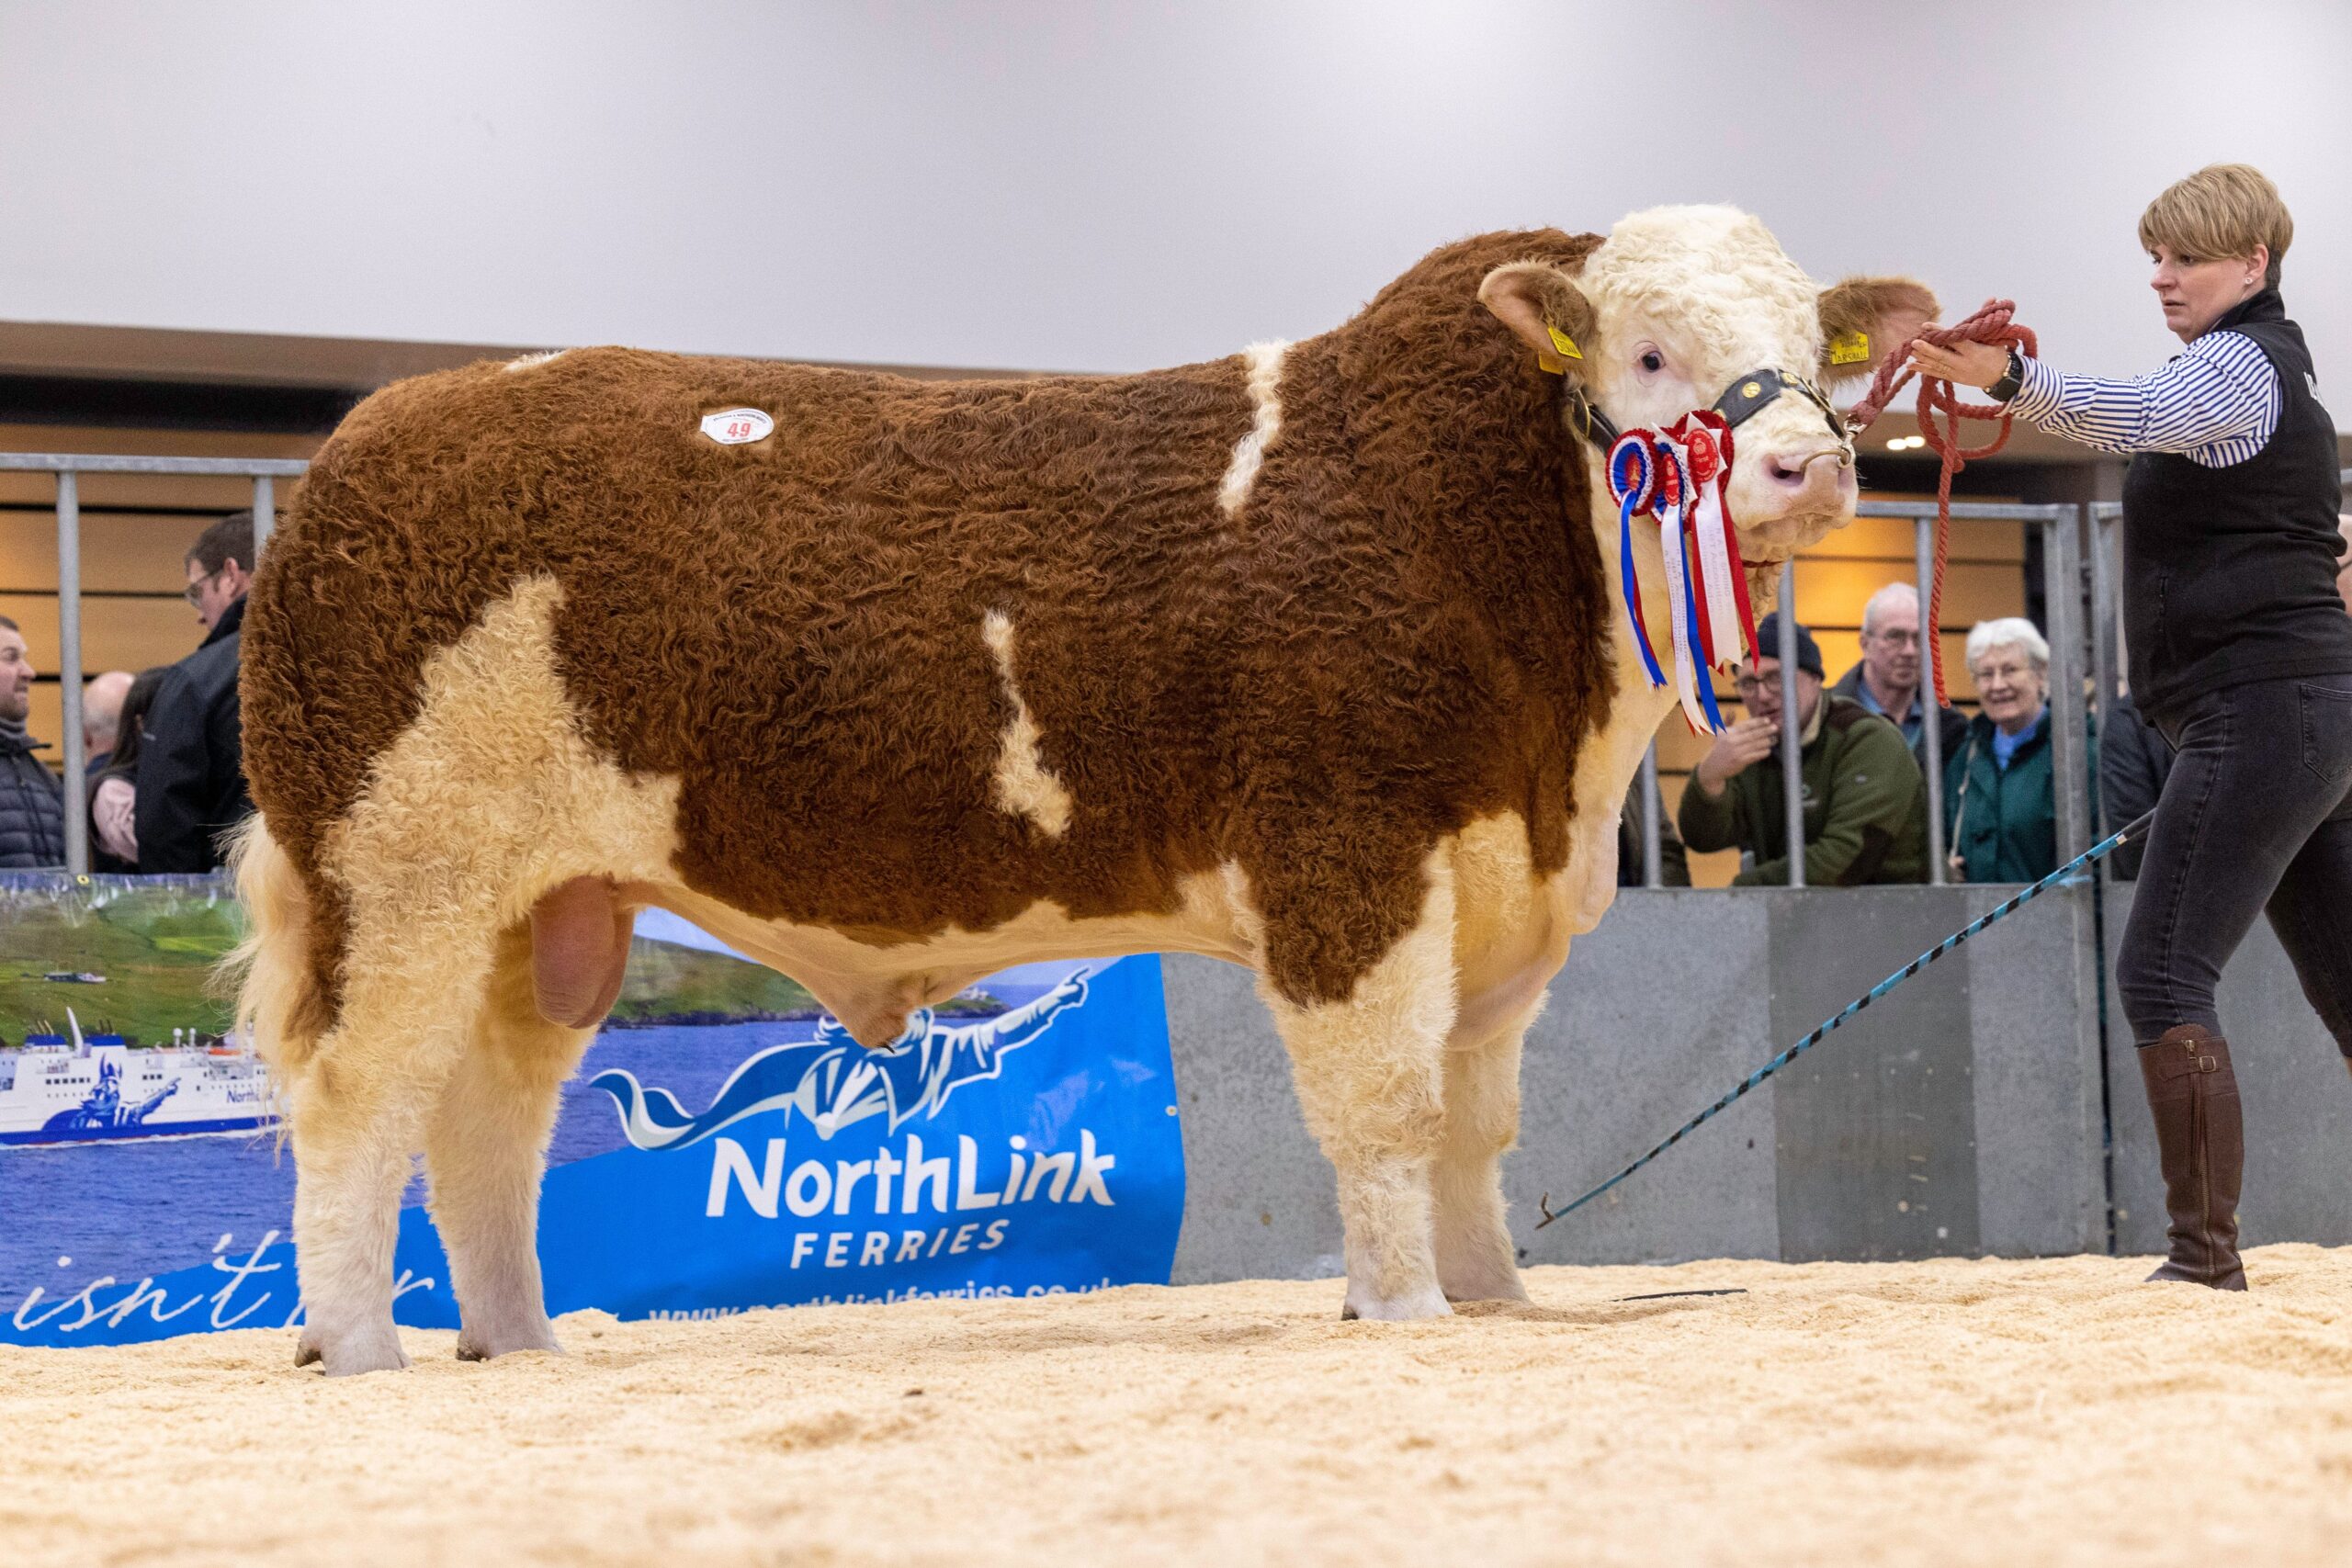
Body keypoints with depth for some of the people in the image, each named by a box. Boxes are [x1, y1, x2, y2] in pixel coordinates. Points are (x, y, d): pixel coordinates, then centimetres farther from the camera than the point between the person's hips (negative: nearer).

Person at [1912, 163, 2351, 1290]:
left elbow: (2138, 415, -33)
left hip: (2259, 708, -11)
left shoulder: (2238, 364, -11)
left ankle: (2204, 1252, -16)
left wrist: (2010, 380, -49)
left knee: (2161, 976, -13)